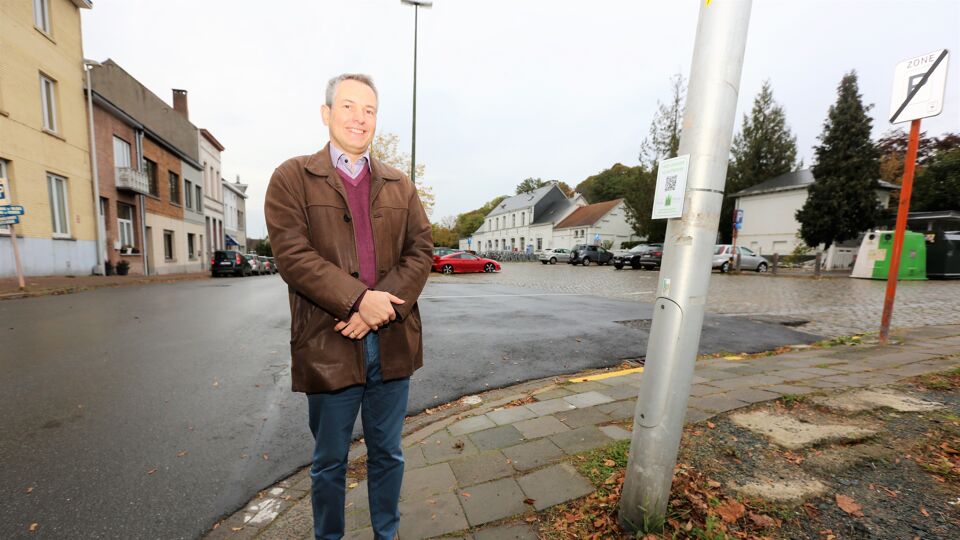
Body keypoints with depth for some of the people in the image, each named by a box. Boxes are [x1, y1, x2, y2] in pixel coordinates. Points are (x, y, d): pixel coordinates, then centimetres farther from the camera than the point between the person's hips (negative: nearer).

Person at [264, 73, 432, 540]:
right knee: (329, 462, 19)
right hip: (329, 347, -2)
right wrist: (359, 299, -20)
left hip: (393, 343, 3)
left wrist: (383, 308, -14)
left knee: (387, 454, 21)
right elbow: (293, 255, -10)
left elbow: (421, 250, 0)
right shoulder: (293, 178, 2)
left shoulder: (400, 185, 10)